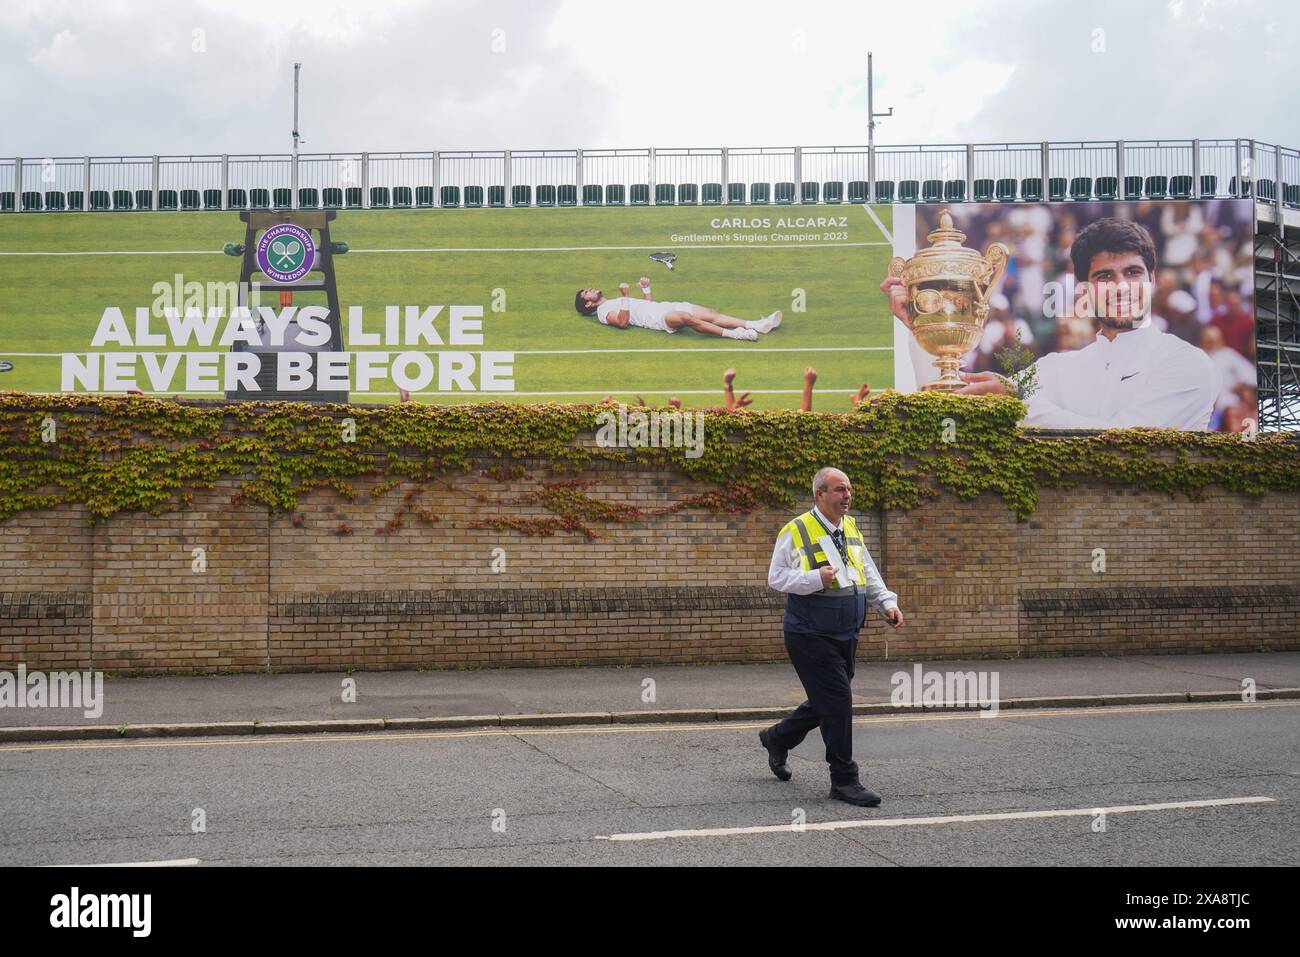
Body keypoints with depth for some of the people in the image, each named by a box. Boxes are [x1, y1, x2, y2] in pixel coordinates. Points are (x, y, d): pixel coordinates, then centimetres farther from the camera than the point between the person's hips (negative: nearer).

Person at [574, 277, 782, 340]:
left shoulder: (616, 301, 34)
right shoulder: (603, 311, 8)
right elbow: (622, 322, -13)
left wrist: (646, 288, 22)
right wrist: (625, 297, -16)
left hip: (662, 308, 8)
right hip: (656, 318, -8)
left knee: (711, 314, -10)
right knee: (687, 318, -38)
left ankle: (755, 325, -21)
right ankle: (732, 334, -42)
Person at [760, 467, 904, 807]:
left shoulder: (851, 529, 12)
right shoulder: (796, 531, -10)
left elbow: (869, 574, 17)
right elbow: (776, 577, -10)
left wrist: (888, 603, 2)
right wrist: (816, 578, -22)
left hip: (845, 636, 8)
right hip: (810, 635, -8)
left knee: (826, 703, 16)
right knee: (837, 702, -9)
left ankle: (776, 738, 38)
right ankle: (844, 779, 1)